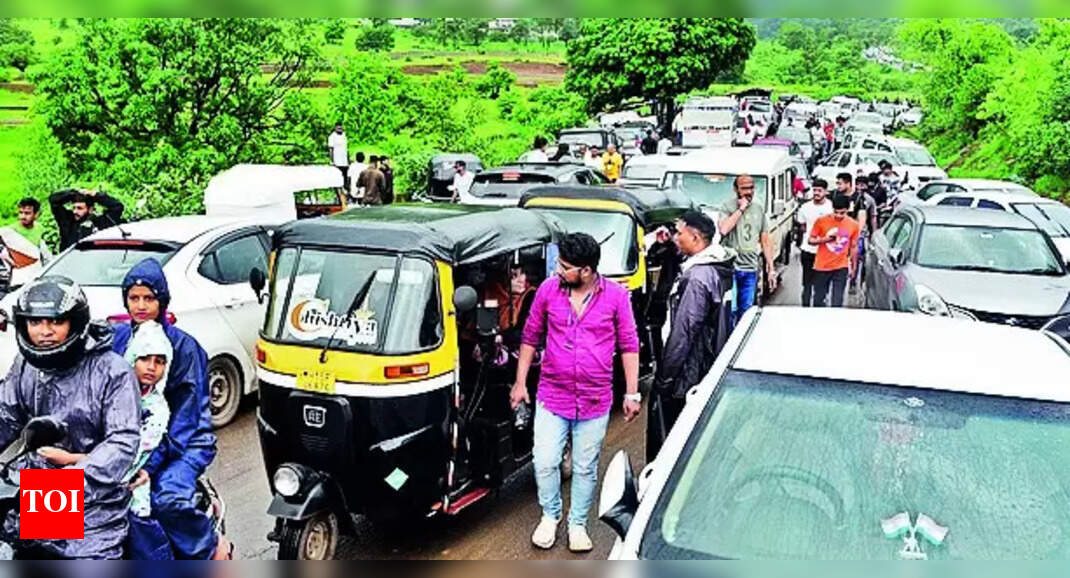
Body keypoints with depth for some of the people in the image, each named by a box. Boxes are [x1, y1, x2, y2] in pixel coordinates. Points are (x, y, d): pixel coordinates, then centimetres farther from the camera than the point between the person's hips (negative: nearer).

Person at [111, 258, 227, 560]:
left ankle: (214, 548, -1)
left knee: (167, 500, -29)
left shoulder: (183, 345, -10)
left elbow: (184, 415, -12)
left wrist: (152, 464, -20)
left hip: (185, 442, -5)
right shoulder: (116, 338, 3)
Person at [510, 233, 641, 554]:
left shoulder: (616, 295, -8)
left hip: (595, 400, -1)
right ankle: (550, 515, 29)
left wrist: (632, 394, -2)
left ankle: (577, 523, 32)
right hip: (552, 395, 1)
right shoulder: (548, 290, -5)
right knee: (545, 463, 2)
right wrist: (520, 382, 6)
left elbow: (629, 345, -1)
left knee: (585, 468, 11)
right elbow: (531, 337, 6)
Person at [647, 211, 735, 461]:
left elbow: (683, 332, -23)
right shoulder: (718, 266, 6)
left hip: (689, 371, -10)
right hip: (712, 364, 10)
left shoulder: (697, 278, -23)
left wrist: (665, 377, -18)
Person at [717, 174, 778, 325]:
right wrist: (740, 209, -15)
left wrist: (771, 269, 11)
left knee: (746, 312, 10)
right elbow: (723, 229, -23)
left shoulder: (759, 209, 12)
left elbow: (766, 241, 14)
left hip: (751, 269, 5)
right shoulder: (727, 207, -3)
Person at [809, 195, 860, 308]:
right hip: (822, 267, 0)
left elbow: (854, 247, 7)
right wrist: (825, 239, -20)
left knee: (837, 302, -3)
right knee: (818, 300, 11)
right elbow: (811, 240, -1)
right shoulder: (822, 221, -9)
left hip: (841, 268, 0)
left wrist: (853, 267, 11)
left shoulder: (853, 225, -3)